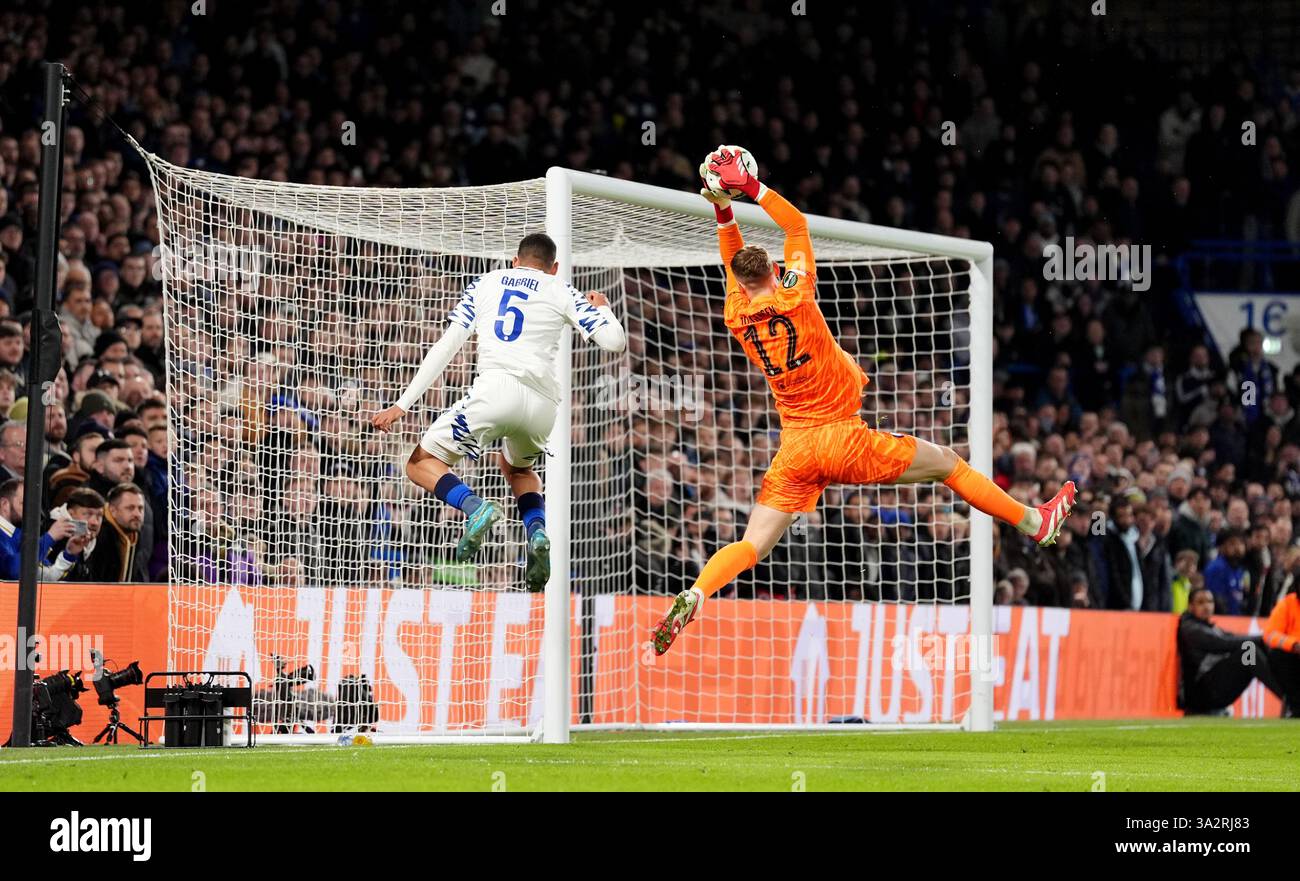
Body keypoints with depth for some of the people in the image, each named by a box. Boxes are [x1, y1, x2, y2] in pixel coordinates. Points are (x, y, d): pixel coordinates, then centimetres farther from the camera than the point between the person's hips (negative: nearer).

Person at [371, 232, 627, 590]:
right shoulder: (560, 290, 19)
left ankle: (475, 507, -21)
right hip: (543, 404, 3)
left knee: (421, 464, 9)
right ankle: (537, 531, 2)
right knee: (516, 466, 33)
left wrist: (403, 405, 11)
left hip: (497, 389, -3)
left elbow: (446, 346, 13)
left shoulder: (486, 282, 21)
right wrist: (602, 308, 34)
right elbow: (614, 341, 10)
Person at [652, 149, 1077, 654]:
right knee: (949, 464, 12)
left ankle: (694, 596, -25)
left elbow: (733, 263, 21)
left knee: (751, 546, 0)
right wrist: (751, 188, 4)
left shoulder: (738, 319, 1)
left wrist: (723, 211, 17)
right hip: (843, 439, -3)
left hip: (795, 452, 3)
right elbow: (796, 225, 1)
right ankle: (1036, 524, 18)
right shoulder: (794, 299, -10)